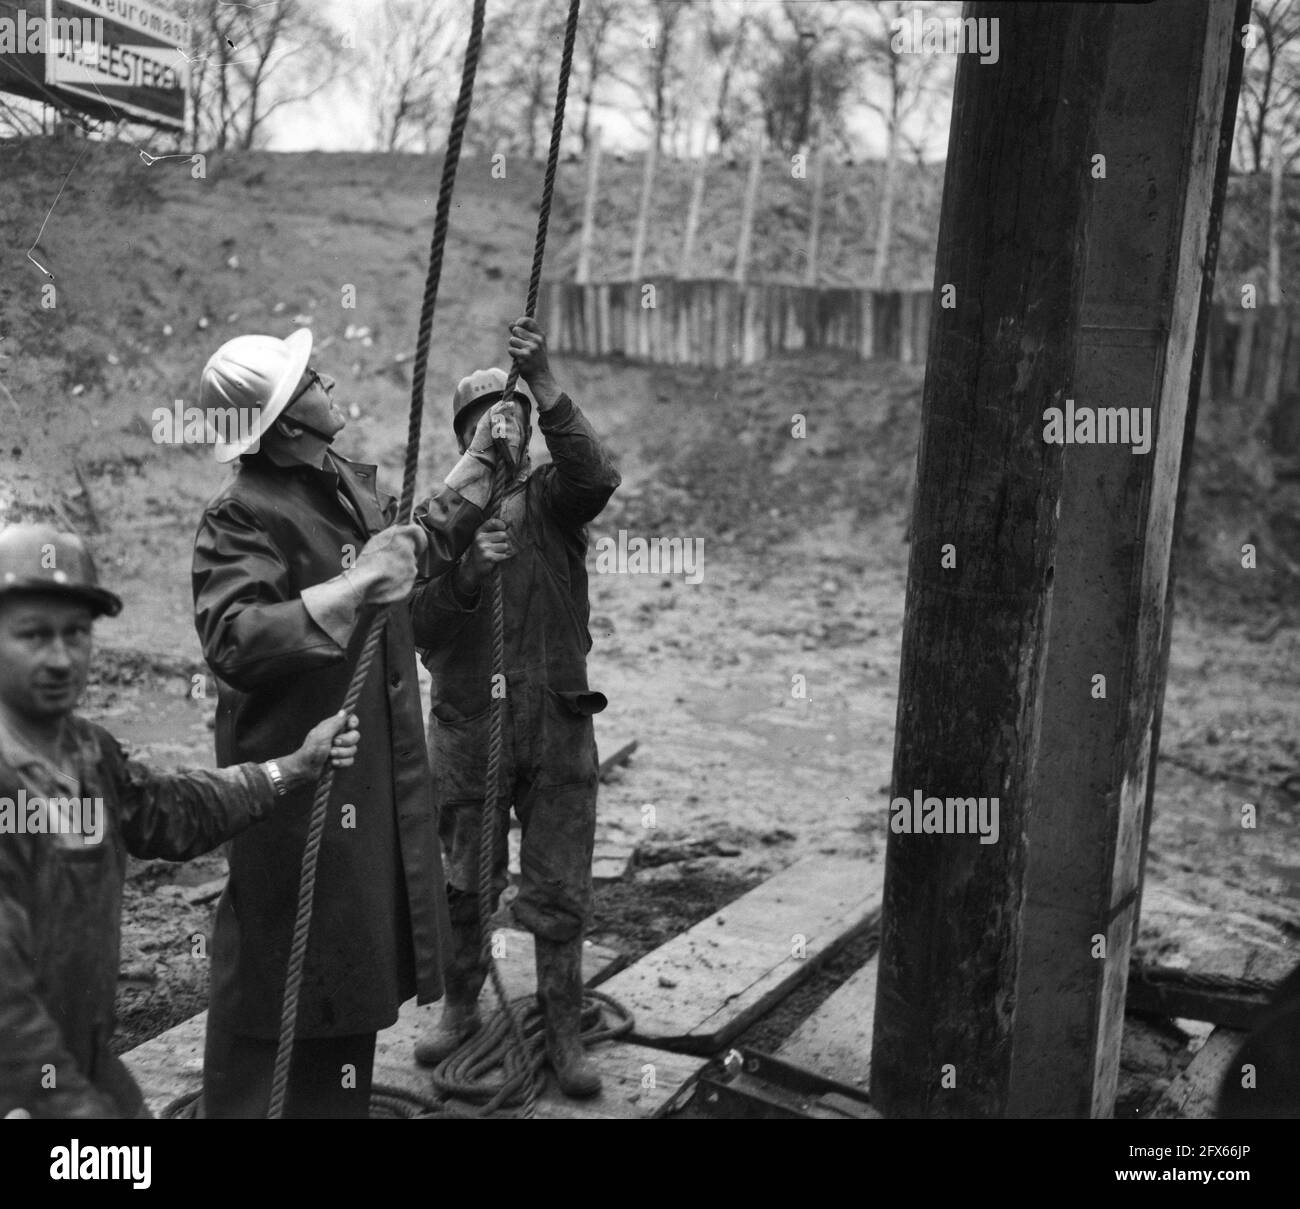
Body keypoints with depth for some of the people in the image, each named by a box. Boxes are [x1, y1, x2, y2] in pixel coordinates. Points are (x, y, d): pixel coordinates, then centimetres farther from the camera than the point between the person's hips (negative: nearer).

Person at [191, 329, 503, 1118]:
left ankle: (339, 1101, 37)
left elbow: (425, 544, 27)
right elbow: (231, 641, -31)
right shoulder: (244, 516, -18)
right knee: (281, 976, 2)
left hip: (378, 778, 9)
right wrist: (352, 588, -32)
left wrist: (482, 458, 28)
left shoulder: (350, 486, 8)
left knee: (356, 968, 20)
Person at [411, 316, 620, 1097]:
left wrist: (546, 385, -33)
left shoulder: (554, 501, -1)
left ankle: (564, 1035, 22)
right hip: (466, 731, 1)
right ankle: (461, 1007, 37)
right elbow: (417, 626, -9)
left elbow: (596, 476, -25)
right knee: (461, 887, 14)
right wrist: (466, 573, -27)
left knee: (560, 895, 7)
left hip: (557, 731, 0)